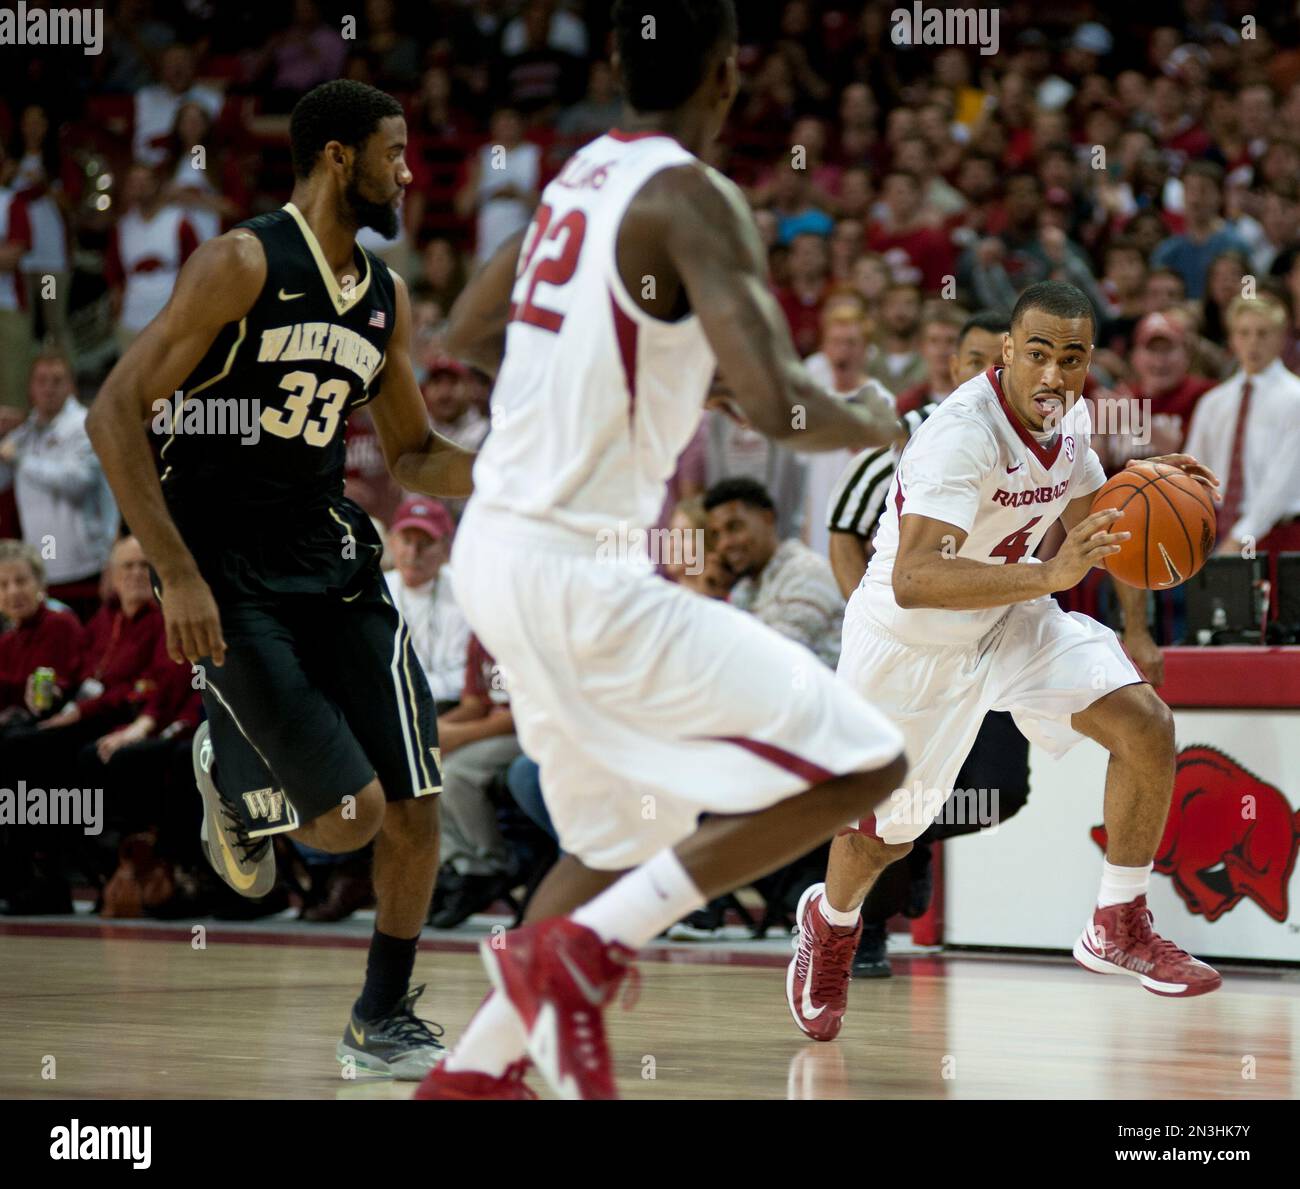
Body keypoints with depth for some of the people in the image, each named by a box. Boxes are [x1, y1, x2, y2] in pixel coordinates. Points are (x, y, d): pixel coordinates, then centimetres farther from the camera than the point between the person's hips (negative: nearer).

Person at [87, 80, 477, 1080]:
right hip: (230, 579, -7)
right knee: (352, 815, -12)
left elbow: (414, 455, 21)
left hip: (333, 560, 7)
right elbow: (116, 414, -17)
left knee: (415, 808, -1)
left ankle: (383, 1019, 17)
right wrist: (180, 576, -22)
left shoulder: (388, 297, 8)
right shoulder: (244, 265, -14)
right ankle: (228, 775, 20)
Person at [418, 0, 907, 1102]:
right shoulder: (693, 199, -15)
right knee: (858, 764, -9)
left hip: (497, 546, 9)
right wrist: (877, 426, -5)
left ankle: (475, 1074, 23)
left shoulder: (581, 176, 12)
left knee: (629, 834, 24)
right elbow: (777, 402, -25)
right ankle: (579, 955, -10)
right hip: (580, 568, -9)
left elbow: (470, 334, 26)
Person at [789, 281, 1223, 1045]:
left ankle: (1119, 929, 5)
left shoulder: (1068, 416, -9)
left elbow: (1084, 515, 13)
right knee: (885, 835, 10)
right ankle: (831, 925, 46)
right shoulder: (965, 431, -34)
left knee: (1147, 727, -12)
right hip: (910, 640, -6)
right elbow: (913, 580, -46)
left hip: (1010, 619, 6)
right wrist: (1050, 575, -55)